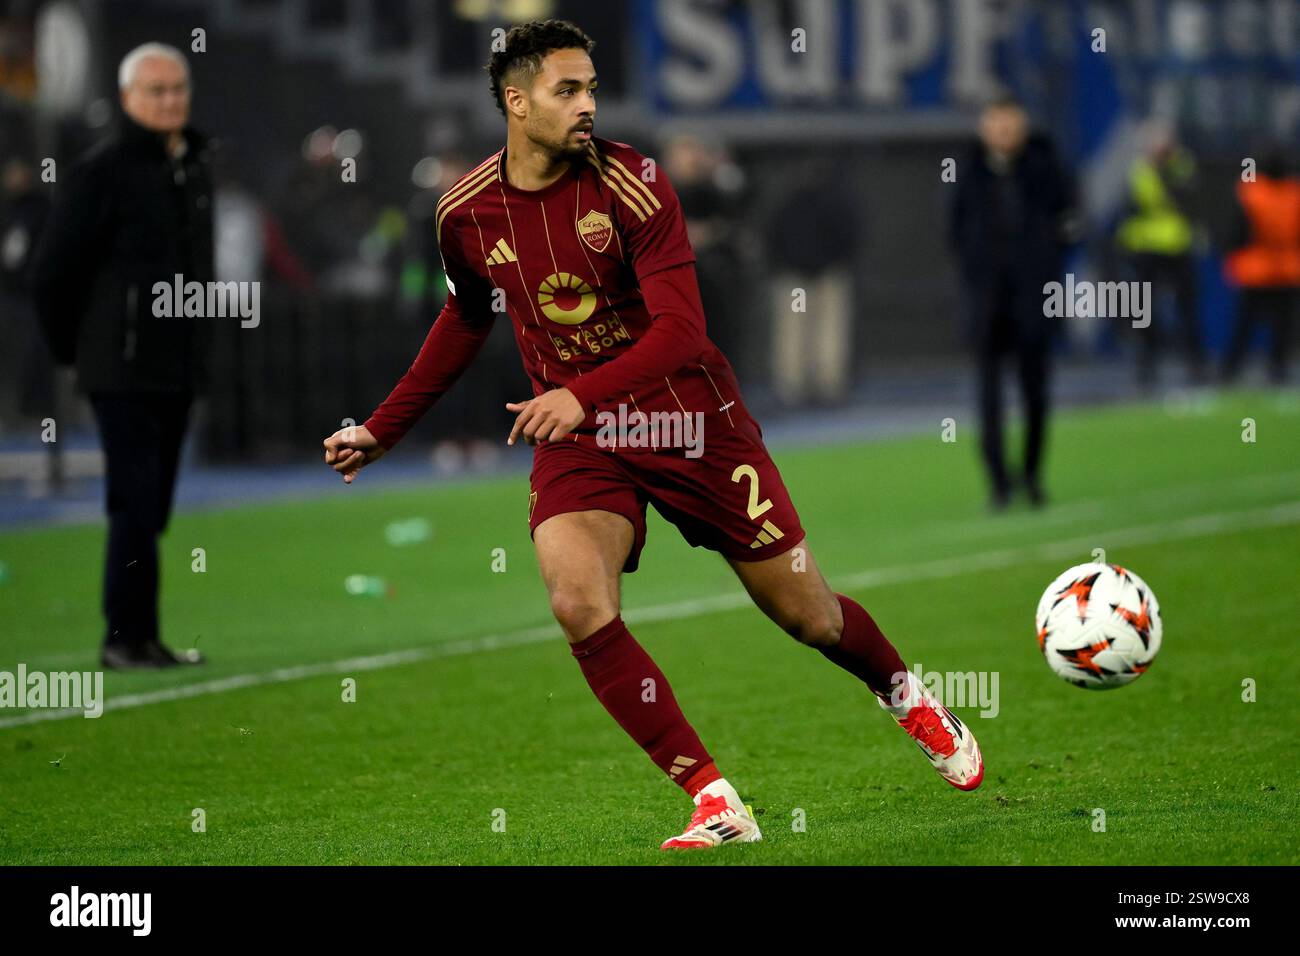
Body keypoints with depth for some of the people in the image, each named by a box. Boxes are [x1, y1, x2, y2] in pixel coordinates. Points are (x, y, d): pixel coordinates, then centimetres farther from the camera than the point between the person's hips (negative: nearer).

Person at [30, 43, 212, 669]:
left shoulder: (196, 169, 13)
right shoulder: (101, 172, -11)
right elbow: (53, 269, -8)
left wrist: (195, 345, 16)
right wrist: (73, 348, 0)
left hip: (178, 369, 7)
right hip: (123, 372, -7)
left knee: (153, 506, 10)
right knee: (136, 503, -10)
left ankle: (138, 635, 15)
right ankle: (127, 637, -6)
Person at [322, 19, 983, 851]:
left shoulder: (631, 182, -16)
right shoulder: (466, 213, -4)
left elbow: (681, 330, -23)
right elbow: (465, 322, 16)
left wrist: (582, 394, -38)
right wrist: (383, 430, 18)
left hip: (689, 418, -2)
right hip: (576, 439, 2)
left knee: (807, 614, 6)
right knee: (579, 604, -25)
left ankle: (907, 696, 43)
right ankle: (718, 807, -17)